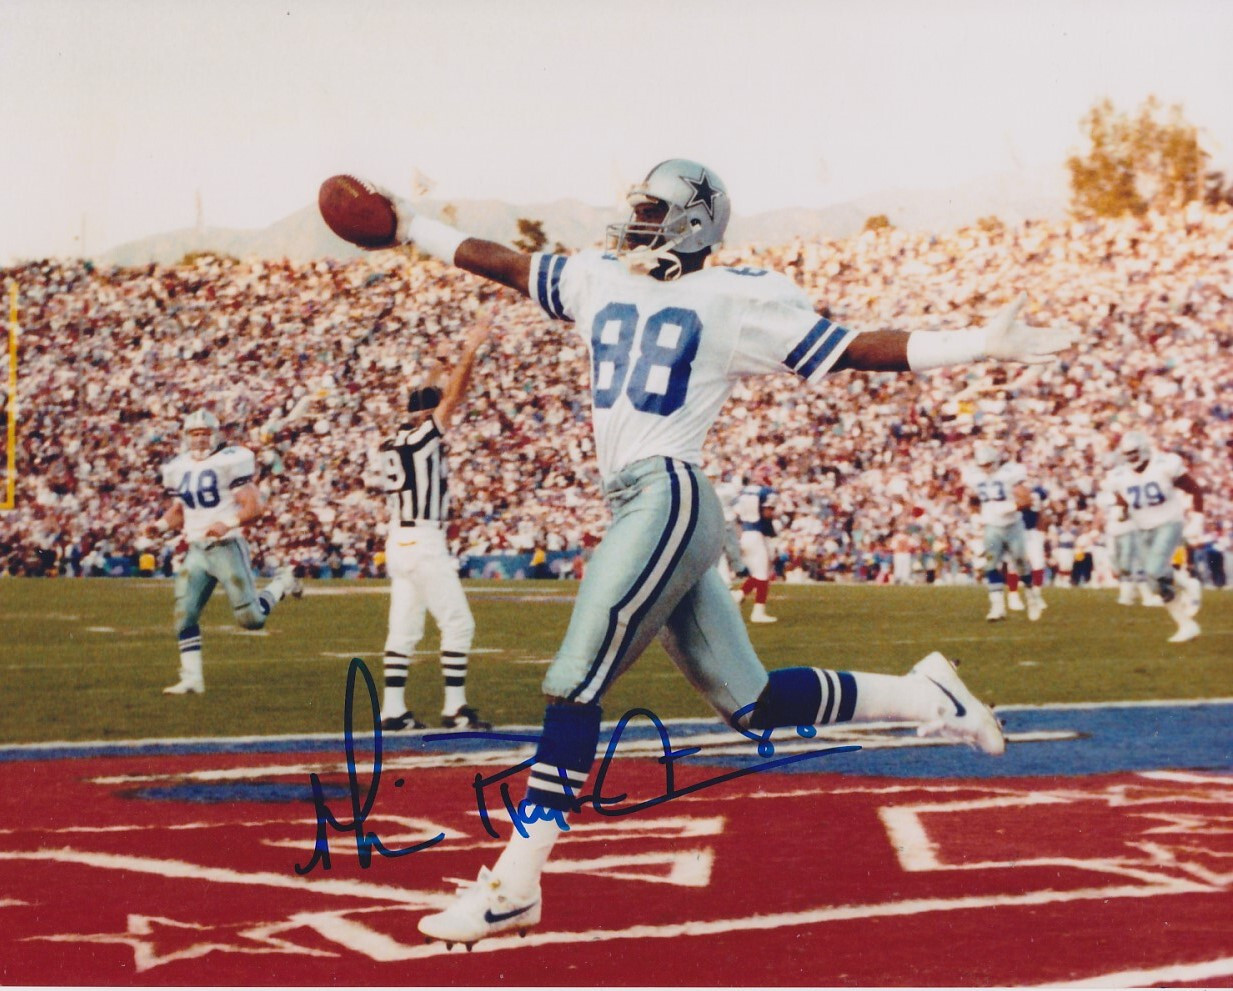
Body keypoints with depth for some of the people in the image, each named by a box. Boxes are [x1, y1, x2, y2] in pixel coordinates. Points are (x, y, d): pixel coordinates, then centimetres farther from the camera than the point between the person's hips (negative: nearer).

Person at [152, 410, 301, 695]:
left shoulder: (230, 462, -10)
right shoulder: (179, 468, 9)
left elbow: (255, 507, -13)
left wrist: (228, 524, -28)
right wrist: (162, 524, -1)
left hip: (228, 546, -5)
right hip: (196, 551, 5)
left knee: (251, 619, -2)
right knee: (184, 615, -4)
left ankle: (282, 582, 26)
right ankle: (191, 679, 4)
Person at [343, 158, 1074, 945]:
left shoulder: (733, 302, 0)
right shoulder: (601, 281, 20)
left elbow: (859, 349, -1)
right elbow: (499, 261, 29)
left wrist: (984, 345, -9)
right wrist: (407, 228, 32)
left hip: (670, 497, -8)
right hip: (639, 506, 8)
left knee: (574, 685, -11)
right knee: (750, 704, 8)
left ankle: (515, 883, -7)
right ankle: (921, 697, 23)